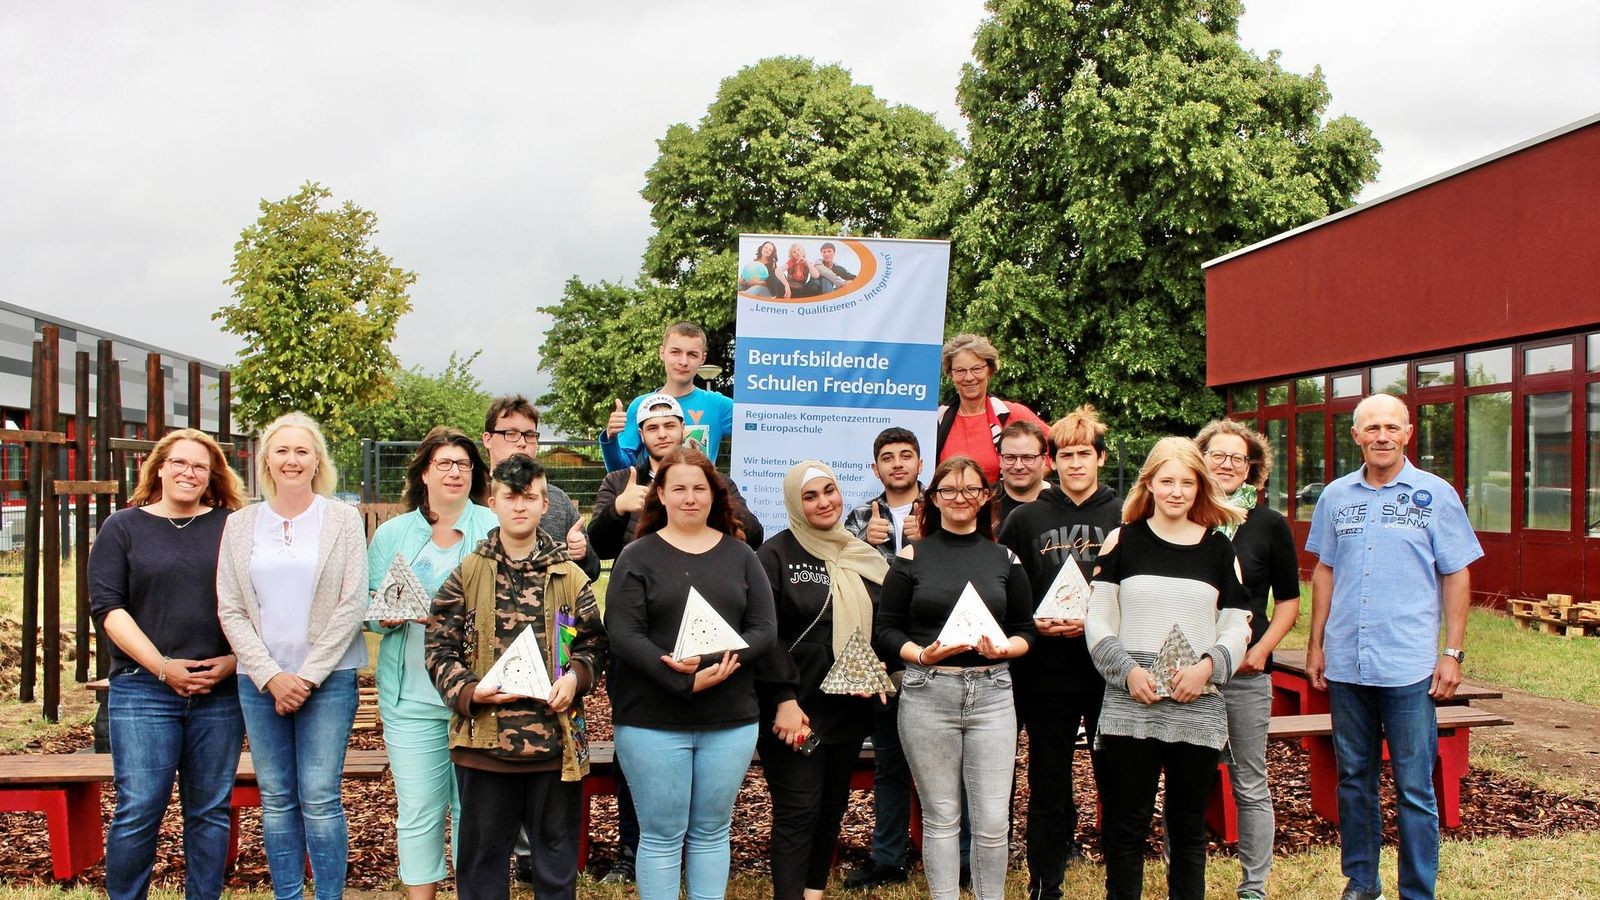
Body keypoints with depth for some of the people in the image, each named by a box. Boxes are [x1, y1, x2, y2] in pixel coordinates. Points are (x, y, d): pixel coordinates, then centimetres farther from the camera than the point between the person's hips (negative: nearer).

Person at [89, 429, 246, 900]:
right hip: (143, 691, -1)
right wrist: (162, 667, -11)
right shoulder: (123, 527, 6)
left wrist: (234, 660, -9)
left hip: (221, 691, 1)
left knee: (210, 811, 7)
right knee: (138, 810, -4)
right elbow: (107, 606, -2)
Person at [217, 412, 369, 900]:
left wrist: (309, 676, -9)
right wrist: (271, 676, -7)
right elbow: (230, 610, 4)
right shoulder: (240, 524, 8)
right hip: (260, 681, 3)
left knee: (319, 799, -4)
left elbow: (352, 604, -4)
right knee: (276, 799, 7)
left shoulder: (342, 519, 1)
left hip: (328, 678, -2)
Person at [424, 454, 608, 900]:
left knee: (557, 850, 12)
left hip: (555, 739, 1)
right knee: (482, 851, 11)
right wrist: (468, 690, -14)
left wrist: (575, 676, -10)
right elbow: (440, 646, 1)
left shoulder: (570, 576, 5)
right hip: (484, 739, -1)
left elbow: (594, 642, 9)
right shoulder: (466, 574, 2)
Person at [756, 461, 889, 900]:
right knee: (798, 810, -6)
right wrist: (785, 700, -20)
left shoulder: (862, 557, 11)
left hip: (850, 705, 6)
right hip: (796, 707, -6)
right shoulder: (777, 554, -8)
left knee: (833, 807, 13)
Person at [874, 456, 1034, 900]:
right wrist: (921, 654, -15)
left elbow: (1026, 630, 11)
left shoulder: (1004, 558, 9)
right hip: (927, 694, -1)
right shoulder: (912, 558, 4)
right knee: (941, 818, 6)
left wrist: (1004, 648, -10)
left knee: (993, 821, 1)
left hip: (991, 693, 1)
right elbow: (885, 631, 2)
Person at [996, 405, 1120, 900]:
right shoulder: (1026, 519, 5)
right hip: (1047, 672, 1)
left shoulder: (1123, 517, 2)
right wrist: (1034, 623, -11)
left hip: (1108, 670, -1)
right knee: (1047, 786, 8)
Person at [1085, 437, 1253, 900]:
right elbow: (1097, 620, 2)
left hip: (1198, 707, 1)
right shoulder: (1123, 540, 5)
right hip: (1130, 705, -1)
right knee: (1126, 823, 3)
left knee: (1189, 824, 10)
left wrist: (1207, 667, -11)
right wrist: (1128, 672, -11)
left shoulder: (1218, 546, 9)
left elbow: (1237, 625, 7)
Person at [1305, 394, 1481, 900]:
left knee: (1414, 787, 1)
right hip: (1345, 665, 3)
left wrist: (1453, 653, -5)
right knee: (1353, 779, 13)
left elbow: (1456, 576, 0)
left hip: (1409, 666, -3)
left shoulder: (1435, 494, -2)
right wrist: (1316, 644, 11)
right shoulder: (1336, 496, 7)